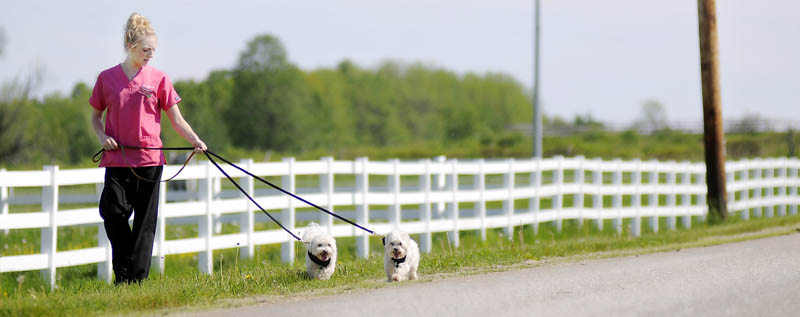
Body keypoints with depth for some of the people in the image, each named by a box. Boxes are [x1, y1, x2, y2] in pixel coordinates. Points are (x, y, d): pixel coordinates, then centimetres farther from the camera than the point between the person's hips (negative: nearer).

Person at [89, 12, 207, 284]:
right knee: (113, 212, -12)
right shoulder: (107, 78, 5)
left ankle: (138, 277, 6)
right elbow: (96, 116, 15)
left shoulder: (158, 79, 4)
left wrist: (195, 141, -12)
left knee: (145, 221, 1)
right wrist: (102, 136, -5)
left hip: (149, 159, 0)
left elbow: (176, 119, 4)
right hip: (116, 159, 0)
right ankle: (122, 274, 5)